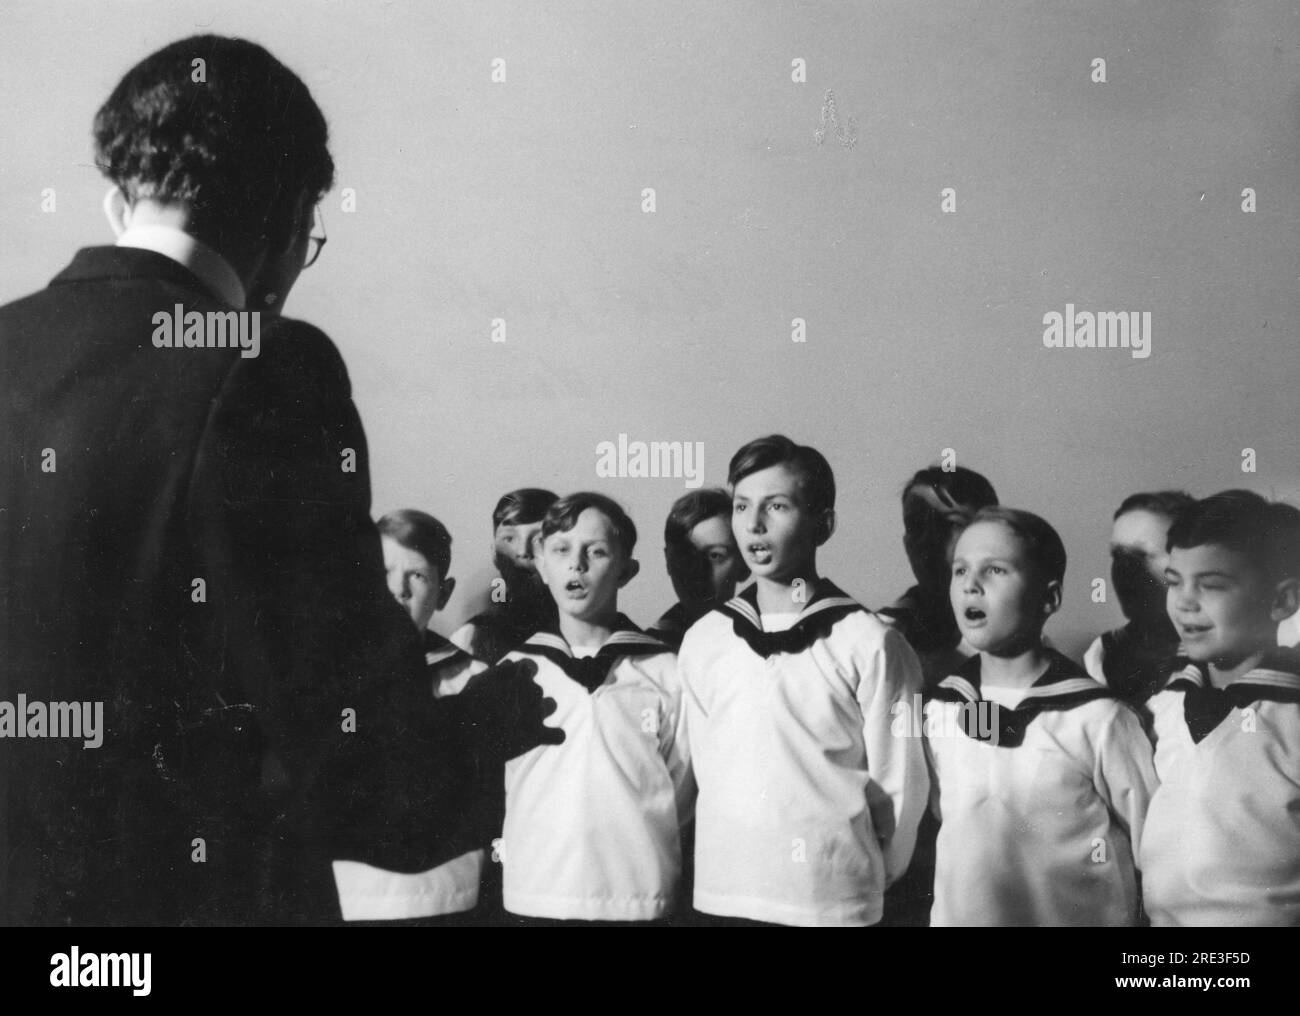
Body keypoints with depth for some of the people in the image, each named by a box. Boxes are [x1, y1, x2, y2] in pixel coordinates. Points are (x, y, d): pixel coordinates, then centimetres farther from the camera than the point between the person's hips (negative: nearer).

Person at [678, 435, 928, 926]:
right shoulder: (702, 640, 4)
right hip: (723, 893, 3)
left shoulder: (867, 643, -6)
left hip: (833, 900, -3)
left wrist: (871, 874, 5)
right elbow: (703, 768, 9)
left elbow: (899, 783, -2)